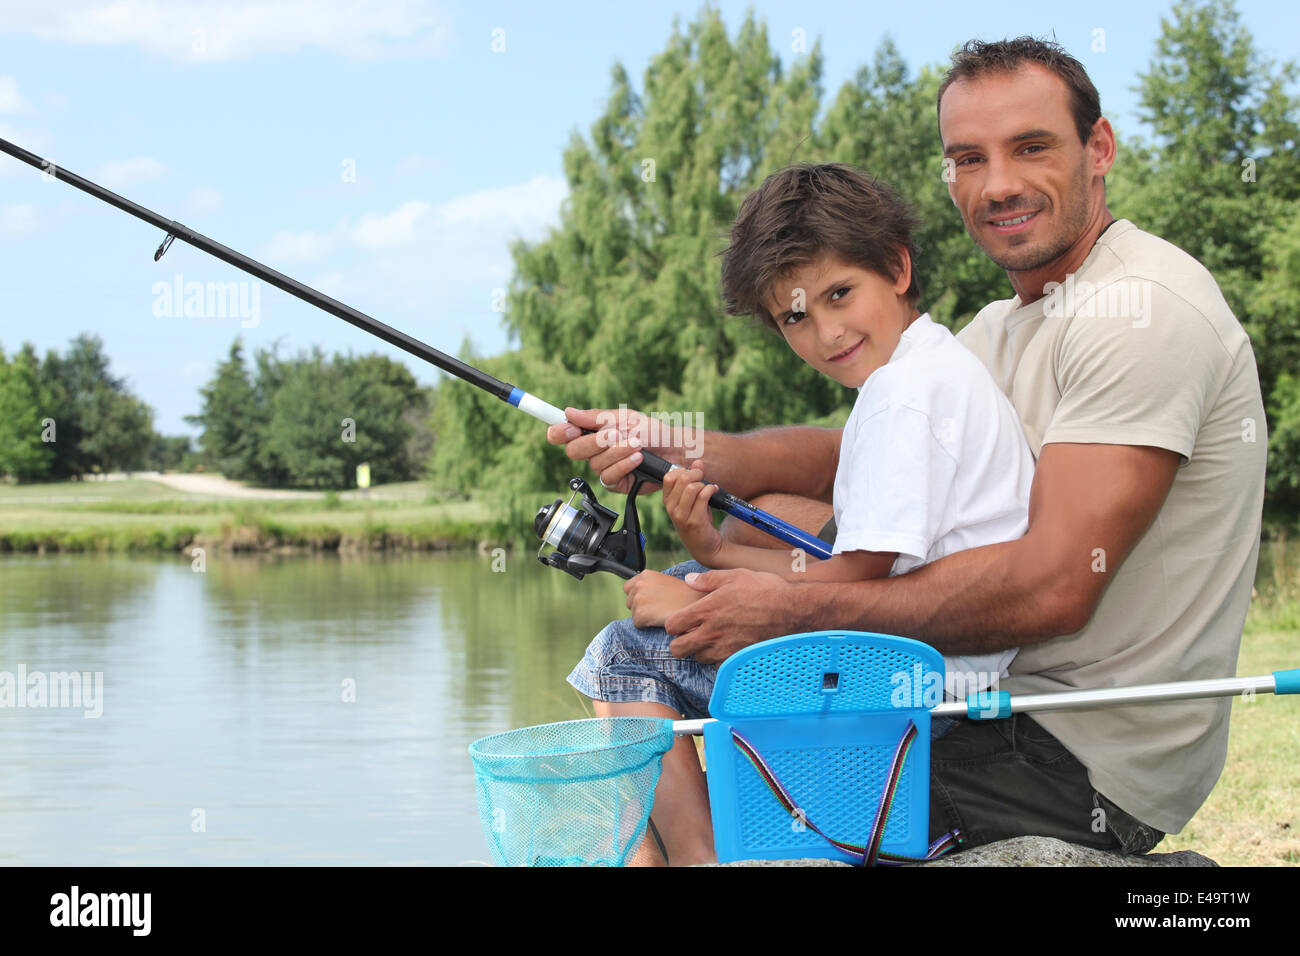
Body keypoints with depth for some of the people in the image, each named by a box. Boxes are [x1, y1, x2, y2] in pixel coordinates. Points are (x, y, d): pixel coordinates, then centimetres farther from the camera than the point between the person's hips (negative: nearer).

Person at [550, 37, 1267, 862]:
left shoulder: (1141, 306, -19)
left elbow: (1052, 587, -27)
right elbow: (867, 455, 8)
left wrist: (794, 612, -23)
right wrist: (678, 451, -9)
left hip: (1089, 762, -9)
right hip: (1014, 700, 10)